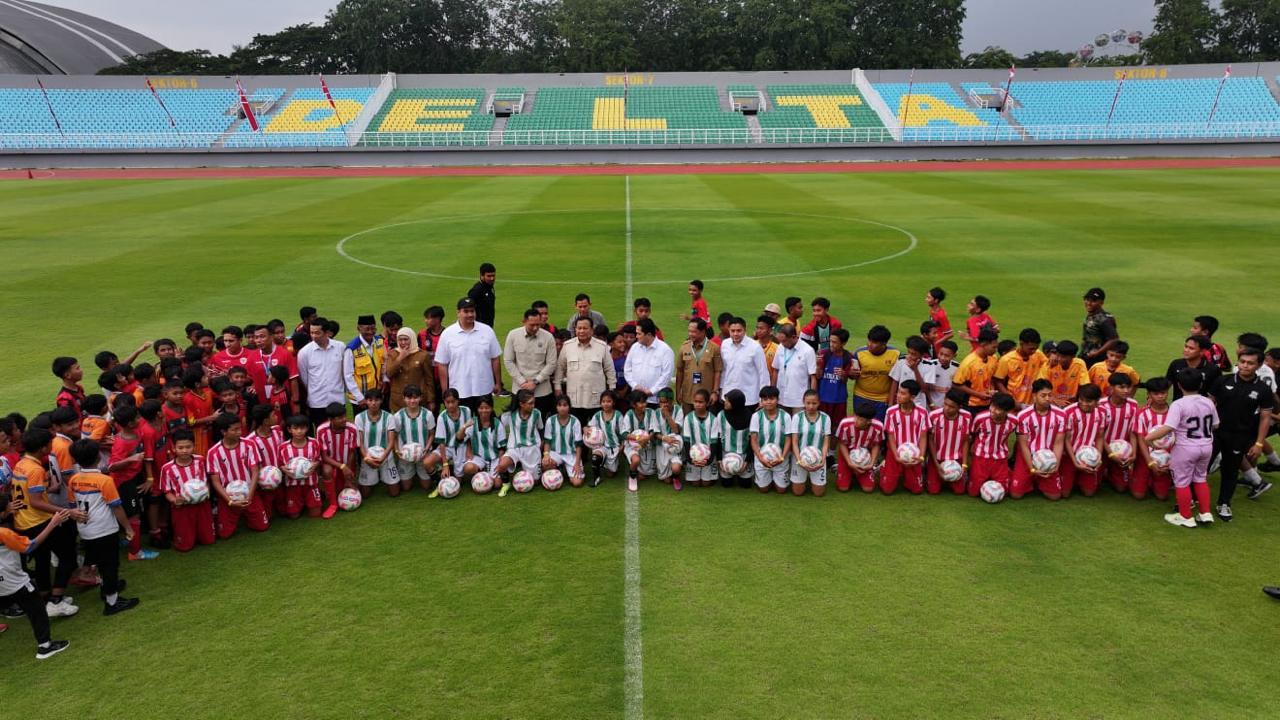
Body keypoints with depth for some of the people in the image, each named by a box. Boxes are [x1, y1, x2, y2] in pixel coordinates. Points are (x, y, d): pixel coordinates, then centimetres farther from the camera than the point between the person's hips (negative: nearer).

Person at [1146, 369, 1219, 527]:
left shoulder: (1178, 405, -20)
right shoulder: (1208, 402, 0)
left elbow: (1168, 428, -28)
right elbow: (1215, 425, 11)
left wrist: (1148, 437, -22)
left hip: (1186, 448, -6)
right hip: (1206, 446, 6)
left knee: (1182, 481, 8)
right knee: (1200, 478, 23)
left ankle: (1186, 517, 16)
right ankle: (1206, 513, 25)